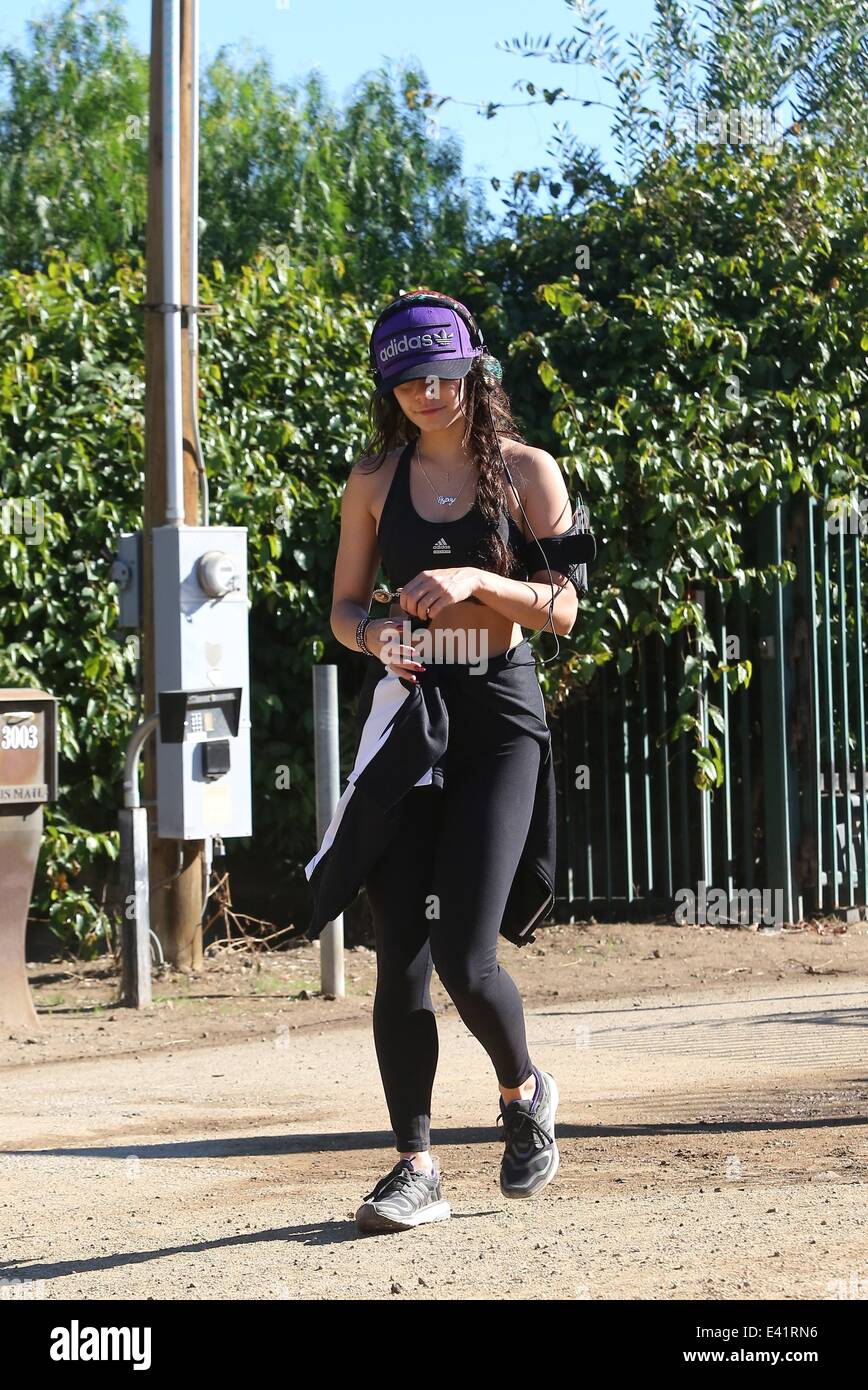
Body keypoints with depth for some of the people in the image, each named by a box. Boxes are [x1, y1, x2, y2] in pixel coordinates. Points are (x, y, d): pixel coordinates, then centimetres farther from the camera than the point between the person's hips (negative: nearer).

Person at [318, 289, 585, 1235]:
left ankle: (523, 1091, 18)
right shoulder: (375, 480, 9)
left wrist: (475, 581, -19)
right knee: (400, 958, -1)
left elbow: (562, 608, -3)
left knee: (465, 955, -13)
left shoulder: (526, 472, 2)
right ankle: (415, 1166, 7)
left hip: (498, 721, -3)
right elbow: (344, 605, 11)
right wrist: (376, 636, -11)